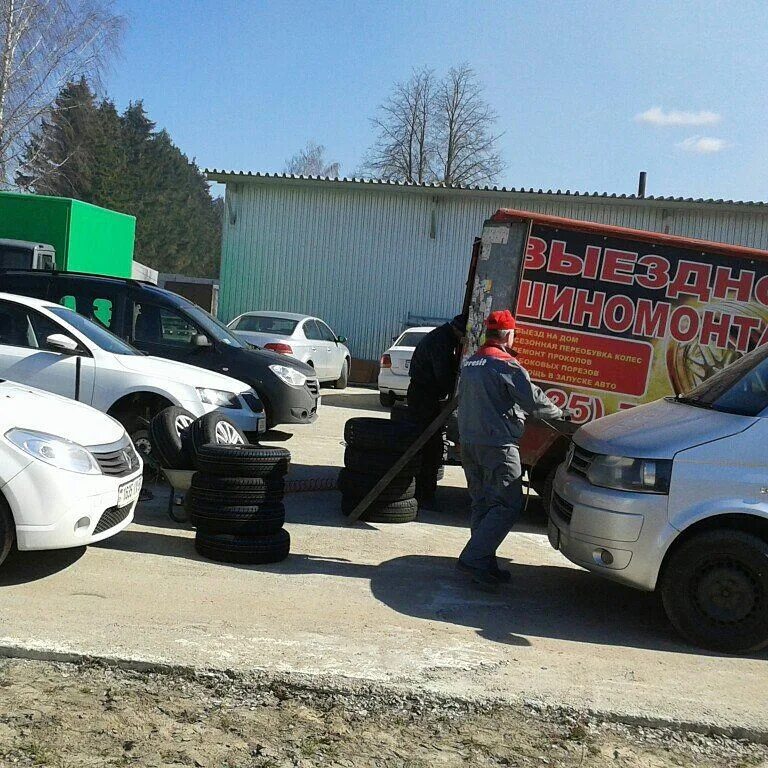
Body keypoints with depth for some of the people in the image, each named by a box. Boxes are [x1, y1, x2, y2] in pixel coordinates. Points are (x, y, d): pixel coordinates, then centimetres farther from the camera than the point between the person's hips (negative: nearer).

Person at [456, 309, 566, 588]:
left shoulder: (470, 362, 14)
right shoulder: (505, 364, -13)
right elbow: (533, 399, -12)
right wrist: (559, 413, 5)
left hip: (469, 442, 9)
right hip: (497, 445, -9)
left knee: (482, 504, 14)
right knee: (508, 505, -5)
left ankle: (485, 564, 16)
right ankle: (474, 558, -12)